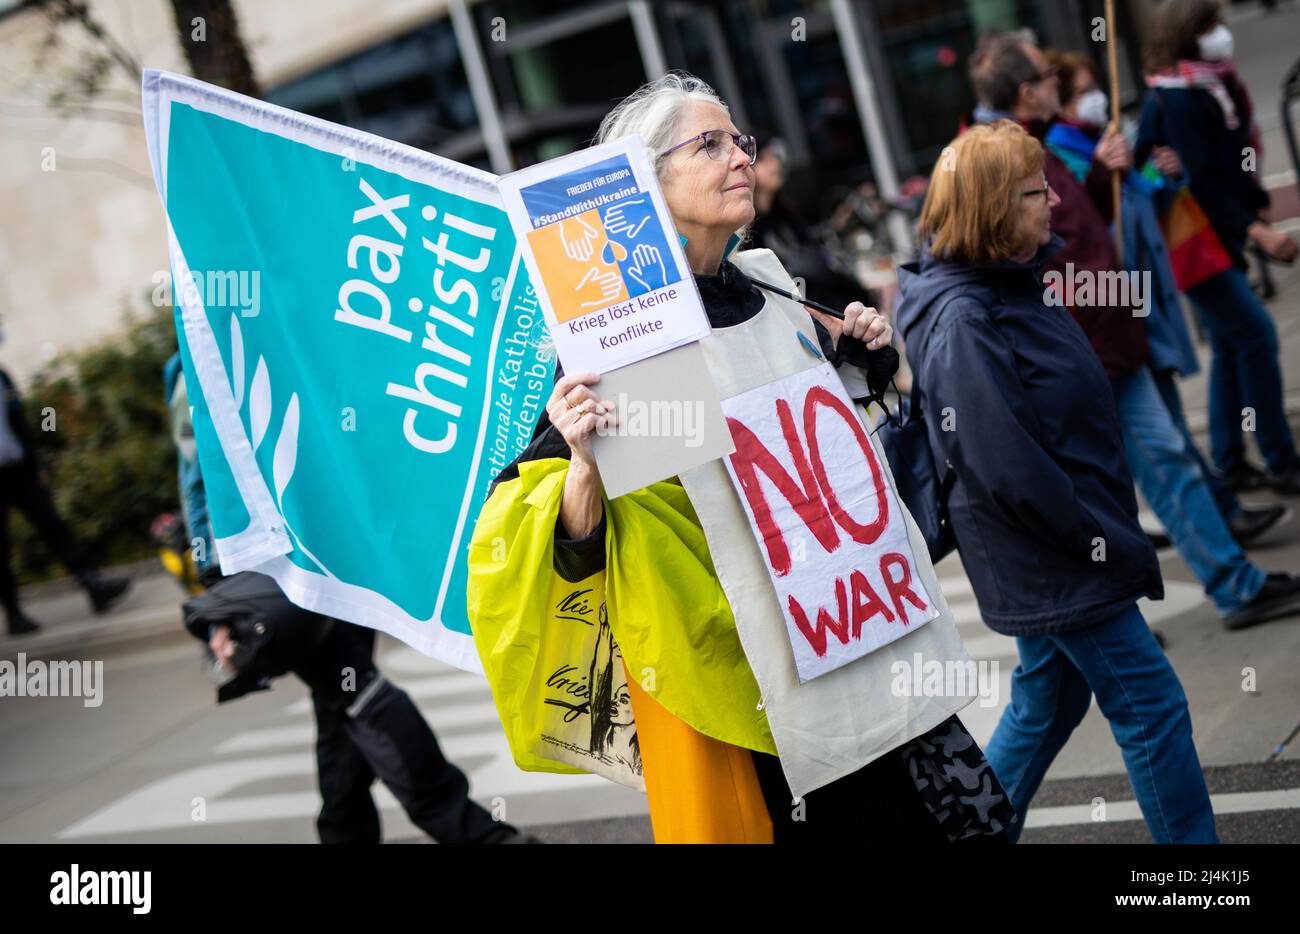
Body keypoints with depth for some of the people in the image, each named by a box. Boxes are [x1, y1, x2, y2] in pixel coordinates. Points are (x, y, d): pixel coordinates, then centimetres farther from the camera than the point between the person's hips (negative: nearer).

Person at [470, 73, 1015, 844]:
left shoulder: (768, 288, 6)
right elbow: (575, 554, -16)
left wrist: (868, 349, 6)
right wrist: (584, 462, -35)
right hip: (770, 676, -6)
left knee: (972, 817, 9)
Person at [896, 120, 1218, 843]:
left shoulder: (1015, 284, 7)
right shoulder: (962, 324, -22)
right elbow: (1006, 471, -26)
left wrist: (1111, 532, 12)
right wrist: (1109, 544, -18)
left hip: (1057, 550, 10)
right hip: (1053, 562, -10)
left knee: (1048, 701, 20)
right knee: (1153, 707, -1)